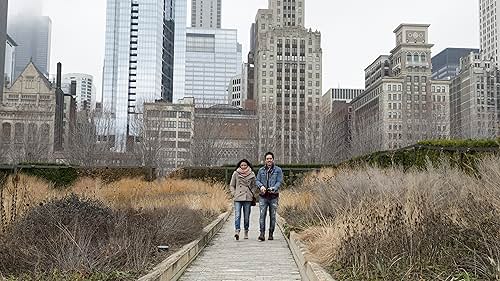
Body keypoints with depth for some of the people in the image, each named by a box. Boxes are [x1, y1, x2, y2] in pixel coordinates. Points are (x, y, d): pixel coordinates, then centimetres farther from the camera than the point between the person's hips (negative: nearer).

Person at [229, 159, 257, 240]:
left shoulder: (252, 174, 6)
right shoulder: (236, 174, 4)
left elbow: (254, 186, 16)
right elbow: (231, 185, 12)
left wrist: (252, 193, 4)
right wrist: (234, 194, 1)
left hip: (248, 198, 1)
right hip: (238, 198, -1)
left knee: (247, 216, 6)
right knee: (237, 215, -14)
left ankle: (246, 232, 18)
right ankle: (237, 231, -21)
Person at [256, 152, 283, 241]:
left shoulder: (278, 170, 4)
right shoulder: (261, 170, 11)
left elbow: (279, 181, -4)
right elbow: (257, 181, 8)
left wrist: (273, 188, -22)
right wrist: (261, 186, -14)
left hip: (273, 196, -1)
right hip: (263, 196, 1)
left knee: (273, 216, 3)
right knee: (262, 215, -9)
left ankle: (271, 234, 13)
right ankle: (262, 234, -11)